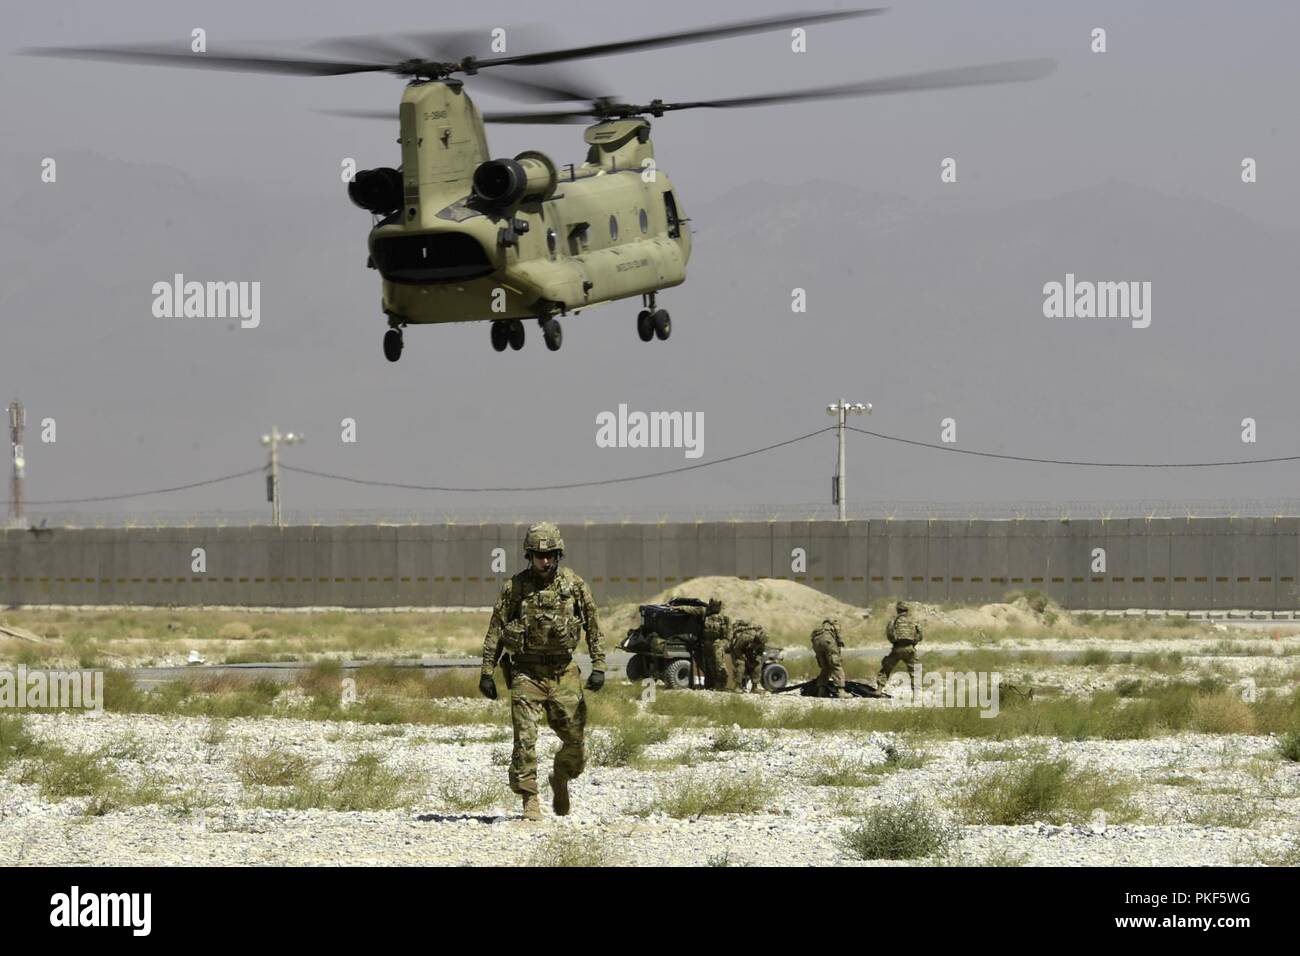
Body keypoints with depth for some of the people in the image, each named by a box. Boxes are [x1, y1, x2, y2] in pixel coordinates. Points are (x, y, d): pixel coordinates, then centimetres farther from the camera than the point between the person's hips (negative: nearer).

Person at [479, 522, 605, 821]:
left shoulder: (574, 585, 1)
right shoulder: (515, 587, -3)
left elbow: (593, 627, 5)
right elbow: (495, 631, 0)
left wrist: (599, 667, -2)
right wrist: (487, 673, -3)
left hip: (563, 672, 2)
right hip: (526, 671, -2)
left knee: (575, 738, 5)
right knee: (525, 738, -10)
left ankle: (560, 779, 33)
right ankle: (530, 800, -3)